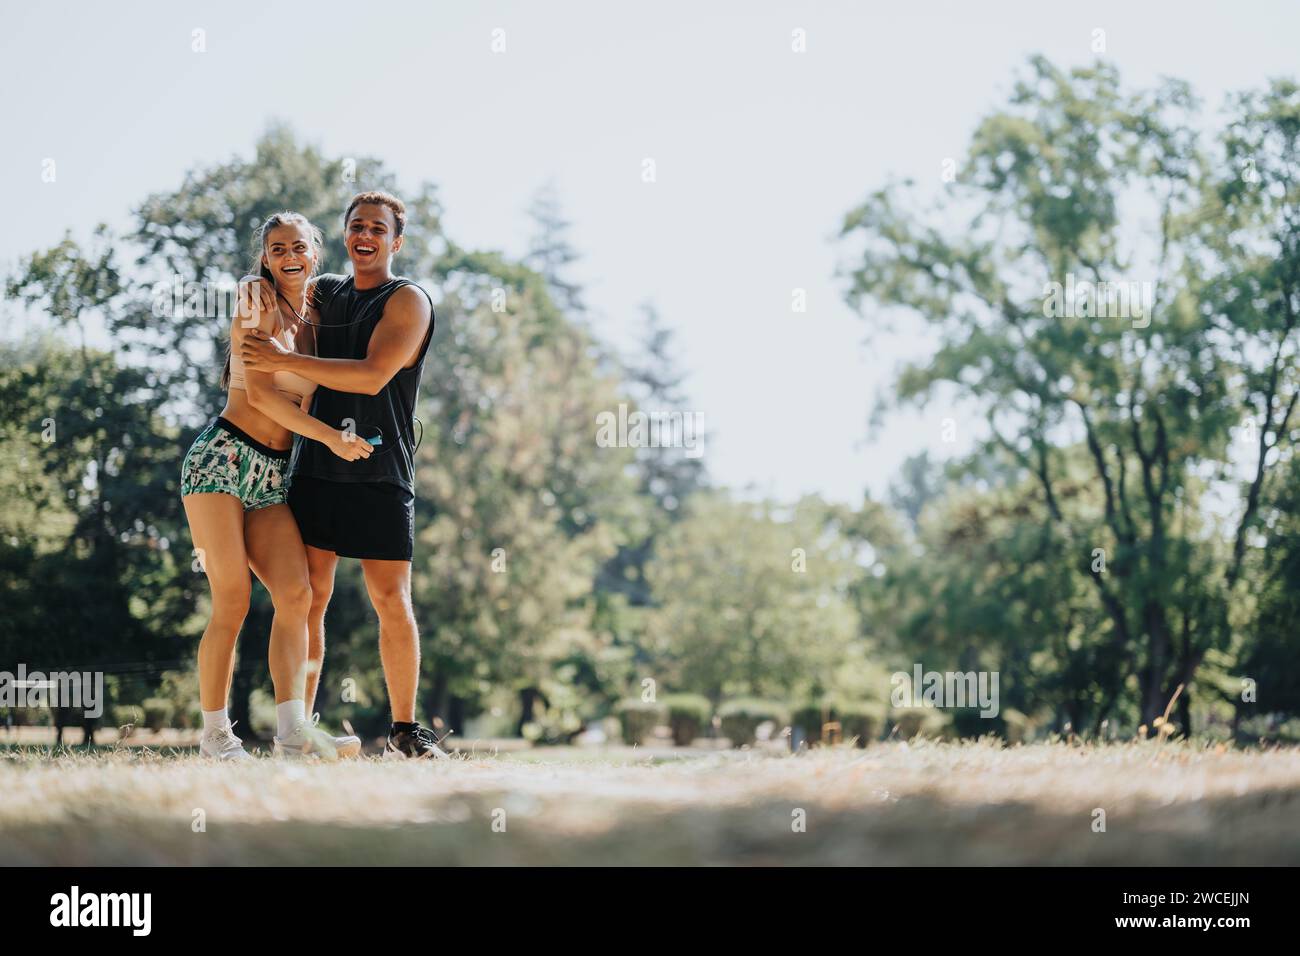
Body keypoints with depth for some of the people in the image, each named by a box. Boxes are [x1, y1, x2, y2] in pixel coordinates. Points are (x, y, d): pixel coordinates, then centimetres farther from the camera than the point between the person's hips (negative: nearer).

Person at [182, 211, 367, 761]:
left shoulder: (315, 321, 18)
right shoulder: (260, 305, -1)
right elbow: (259, 392, -11)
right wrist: (331, 437, -10)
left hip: (273, 476, 6)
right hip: (224, 457, -6)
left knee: (296, 593, -13)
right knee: (232, 602, -11)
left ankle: (292, 728, -19)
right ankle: (215, 734, -5)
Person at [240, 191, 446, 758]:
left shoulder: (408, 302, -2)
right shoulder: (325, 292, 16)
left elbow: (372, 376, -16)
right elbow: (265, 295, 31)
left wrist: (283, 361, -16)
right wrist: (252, 285, 4)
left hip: (379, 473, -4)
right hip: (315, 466, 4)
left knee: (392, 601, -5)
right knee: (308, 597, 0)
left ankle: (404, 730, 3)